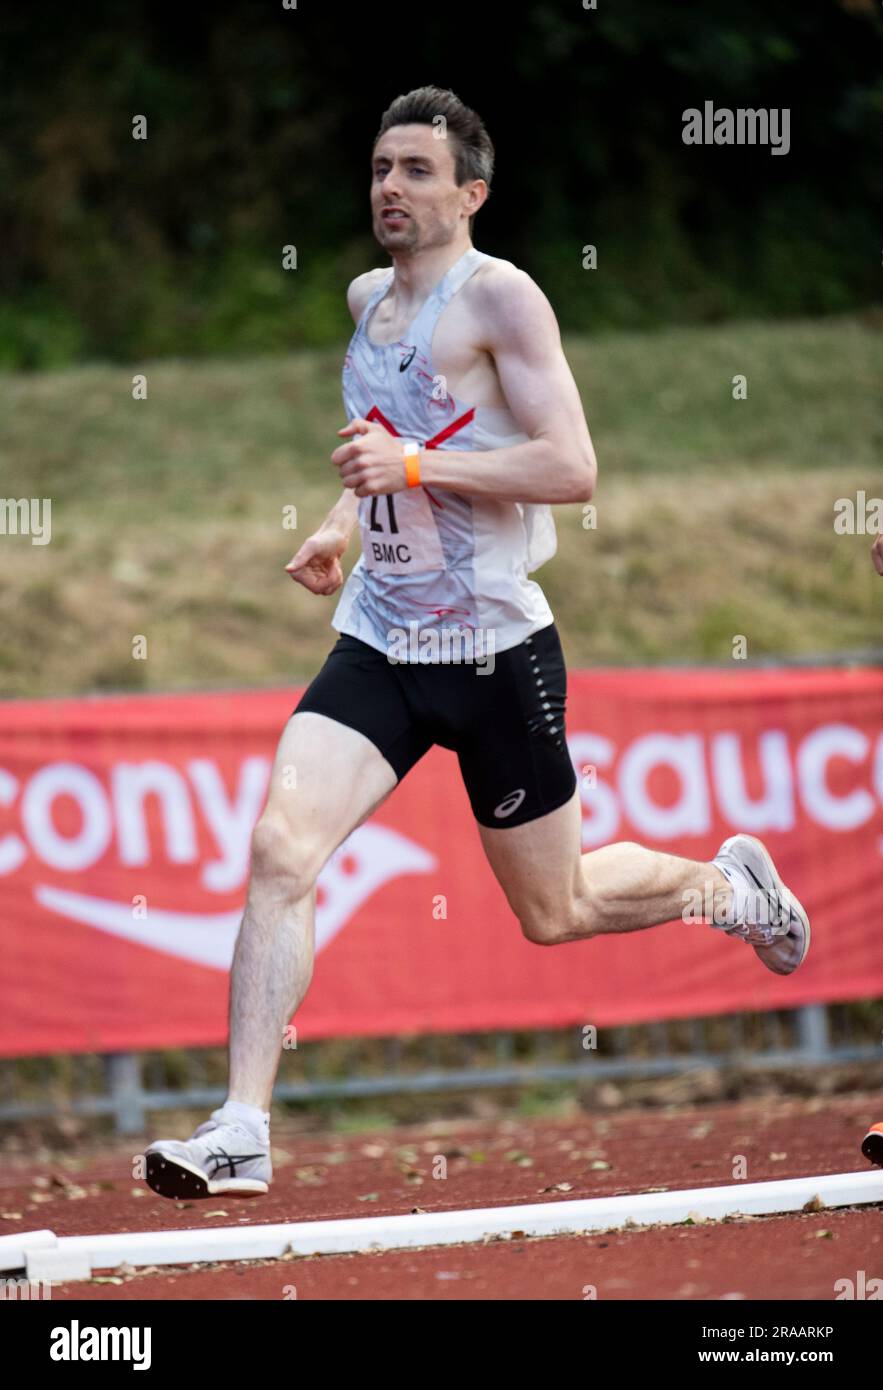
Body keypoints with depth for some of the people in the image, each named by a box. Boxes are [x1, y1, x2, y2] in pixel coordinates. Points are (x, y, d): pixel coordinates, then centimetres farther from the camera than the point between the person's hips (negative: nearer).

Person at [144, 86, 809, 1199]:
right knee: (280, 849, -17)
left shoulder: (499, 296, -12)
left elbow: (573, 468, -20)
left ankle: (729, 885, 40)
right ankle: (242, 1129, -17)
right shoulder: (368, 300, 10)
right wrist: (343, 522, 11)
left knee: (555, 913, 9)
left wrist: (413, 464, -26)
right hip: (379, 639, 5)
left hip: (494, 648, -5)